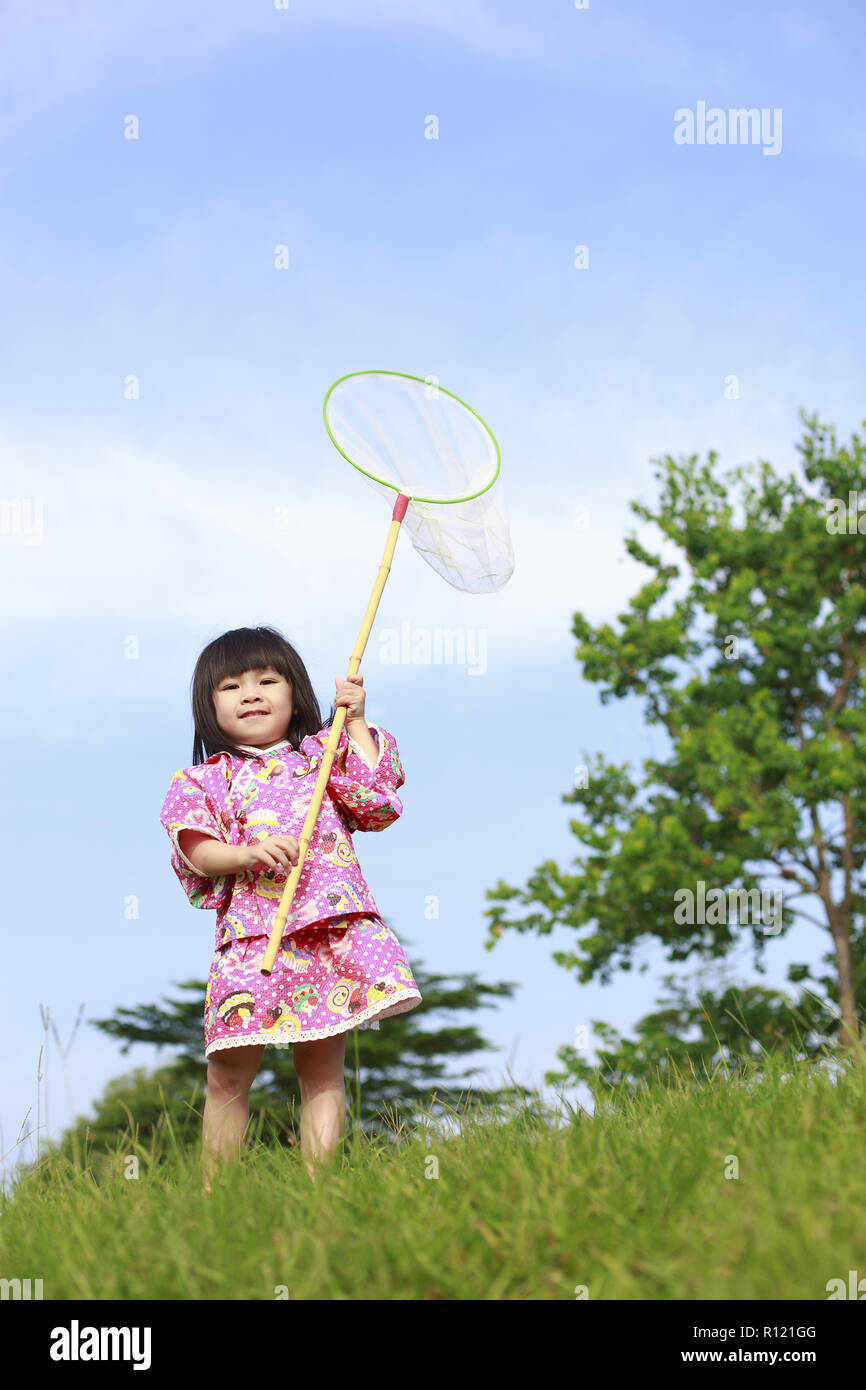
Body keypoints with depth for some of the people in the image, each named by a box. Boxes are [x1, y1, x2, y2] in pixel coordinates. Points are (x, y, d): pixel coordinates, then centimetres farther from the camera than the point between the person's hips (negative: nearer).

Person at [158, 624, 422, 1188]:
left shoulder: (321, 755, 17)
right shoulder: (205, 780, 13)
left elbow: (377, 805, 4)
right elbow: (197, 851, 1)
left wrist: (355, 722, 6)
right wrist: (250, 853, -18)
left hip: (333, 927, 1)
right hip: (251, 935, -1)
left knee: (323, 1067, 1)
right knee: (228, 1076, -1)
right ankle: (214, 1194, 10)